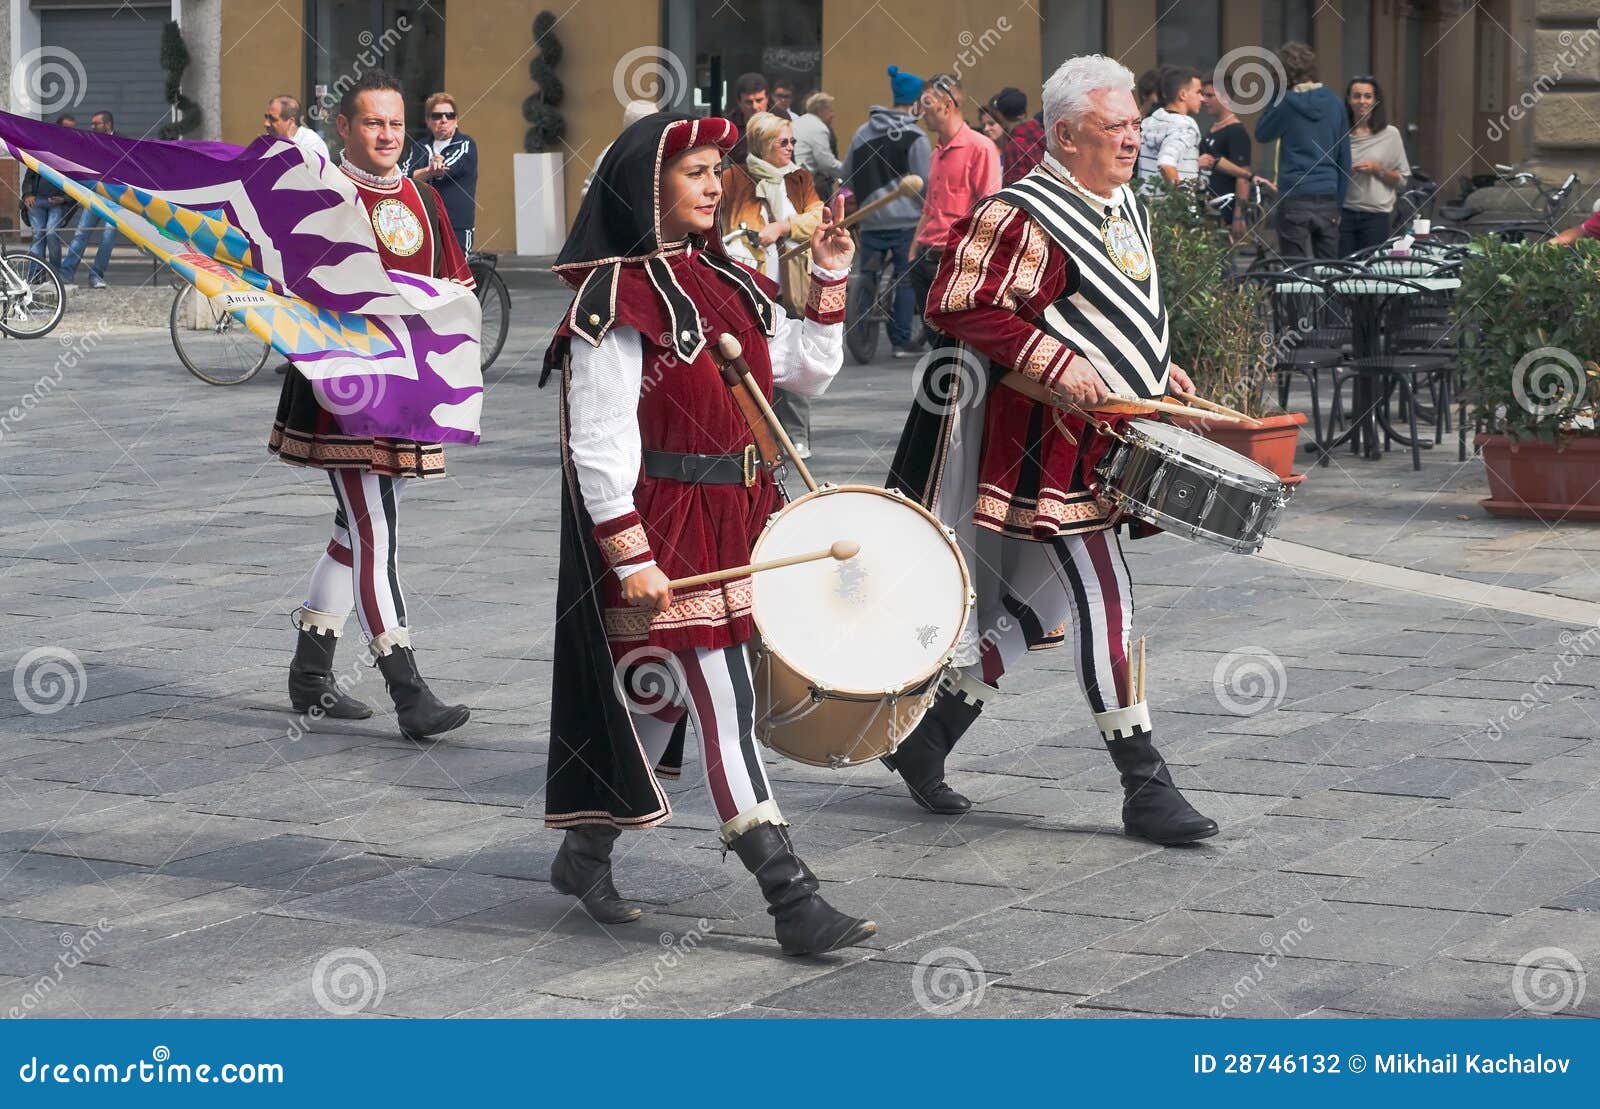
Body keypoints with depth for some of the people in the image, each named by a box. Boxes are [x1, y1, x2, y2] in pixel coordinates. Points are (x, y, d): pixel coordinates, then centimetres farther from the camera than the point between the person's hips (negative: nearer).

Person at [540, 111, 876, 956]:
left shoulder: (725, 282, 11)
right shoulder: (617, 299, -13)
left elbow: (807, 372, 17)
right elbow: (599, 443, -17)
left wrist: (829, 281, 6)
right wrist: (630, 556, -20)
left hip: (735, 515, 8)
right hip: (666, 526, -8)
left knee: (660, 695, 16)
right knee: (723, 705, -7)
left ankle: (586, 854, 31)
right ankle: (792, 901, -7)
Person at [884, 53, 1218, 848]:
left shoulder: (1124, 204, 13)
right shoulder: (1021, 216, -16)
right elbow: (955, 305, -19)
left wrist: (1155, 368, 12)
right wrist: (1055, 366, -25)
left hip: (1103, 443, 10)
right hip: (1046, 447, -10)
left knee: (1036, 603, 15)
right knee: (1102, 603, -9)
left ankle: (927, 734, 28)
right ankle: (1144, 787, -3)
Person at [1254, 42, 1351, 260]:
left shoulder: (1288, 102, -7)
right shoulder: (1334, 102, 7)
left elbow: (1261, 134, 9)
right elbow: (1345, 158, 11)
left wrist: (1276, 95, 8)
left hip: (1295, 199, -4)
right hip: (1328, 199, 4)